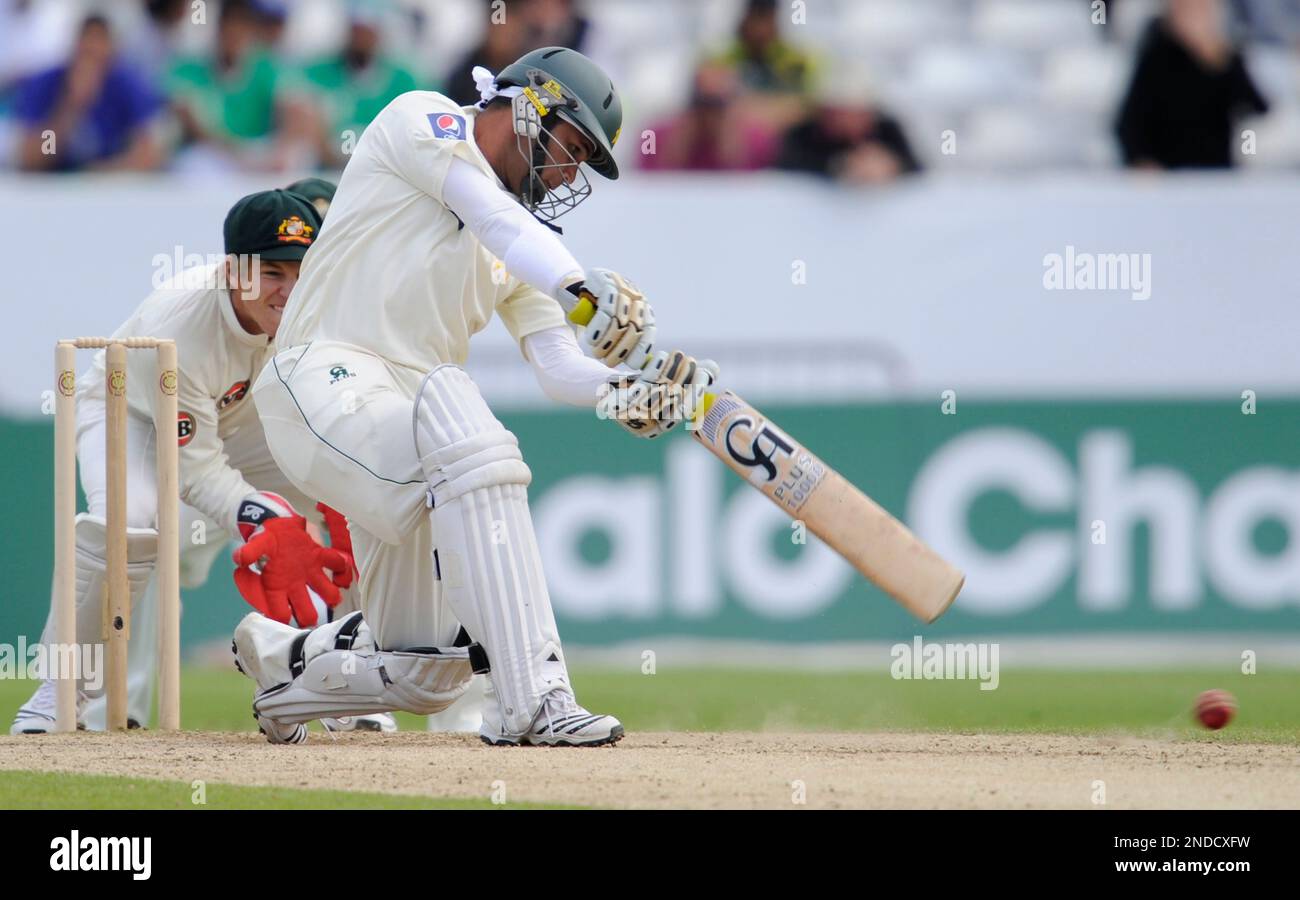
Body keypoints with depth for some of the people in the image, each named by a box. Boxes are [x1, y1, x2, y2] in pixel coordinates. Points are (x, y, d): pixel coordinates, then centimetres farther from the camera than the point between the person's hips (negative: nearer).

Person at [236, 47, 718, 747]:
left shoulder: (522, 236, 21)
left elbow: (558, 367, 11)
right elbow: (498, 222, -17)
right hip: (323, 381, -8)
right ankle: (530, 700, -42)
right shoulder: (423, 121, 1)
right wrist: (586, 291, -32)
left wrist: (627, 386, -10)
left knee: (426, 675, 6)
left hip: (402, 428, 9)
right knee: (463, 427, -37)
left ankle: (283, 660, 37)